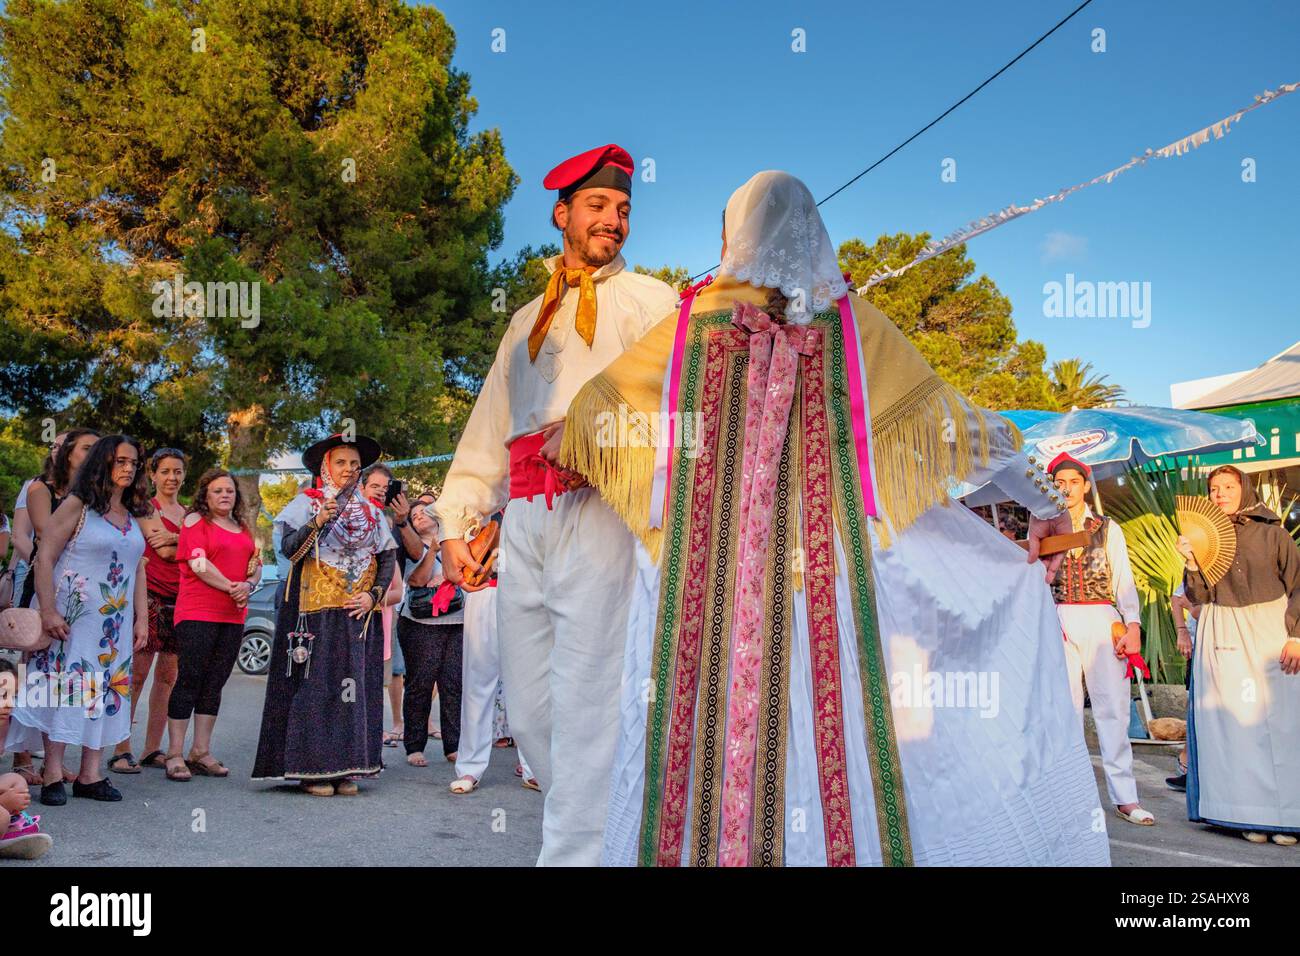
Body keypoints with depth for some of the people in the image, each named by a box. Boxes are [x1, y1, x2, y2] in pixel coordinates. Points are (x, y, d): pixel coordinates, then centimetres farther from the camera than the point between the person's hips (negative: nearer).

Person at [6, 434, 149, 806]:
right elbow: (45, 558, -10)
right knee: (63, 689, -5)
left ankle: (90, 775, 13)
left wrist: (142, 618, 9)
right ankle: (53, 776, 4)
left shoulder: (133, 515, 12)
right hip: (72, 618, -6)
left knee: (107, 692, 5)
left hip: (116, 623, 6)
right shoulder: (77, 505, -5)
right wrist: (48, 611, -17)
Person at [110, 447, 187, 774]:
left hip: (179, 599, 6)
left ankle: (153, 750, 11)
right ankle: (121, 750, -3)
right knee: (137, 674, -8)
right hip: (150, 593, -6)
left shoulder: (187, 513, 19)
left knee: (168, 676, 5)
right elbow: (163, 551, -10)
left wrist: (173, 538, -8)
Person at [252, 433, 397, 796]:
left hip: (358, 612, 4)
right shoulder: (307, 502, 4)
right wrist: (317, 523, -23)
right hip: (316, 610, -3)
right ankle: (312, 769, -1)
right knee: (315, 684, -6)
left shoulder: (371, 511, 14)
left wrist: (374, 595, -1)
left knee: (354, 685, 1)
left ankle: (344, 768, 6)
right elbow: (288, 548, -8)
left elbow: (387, 558, 13)